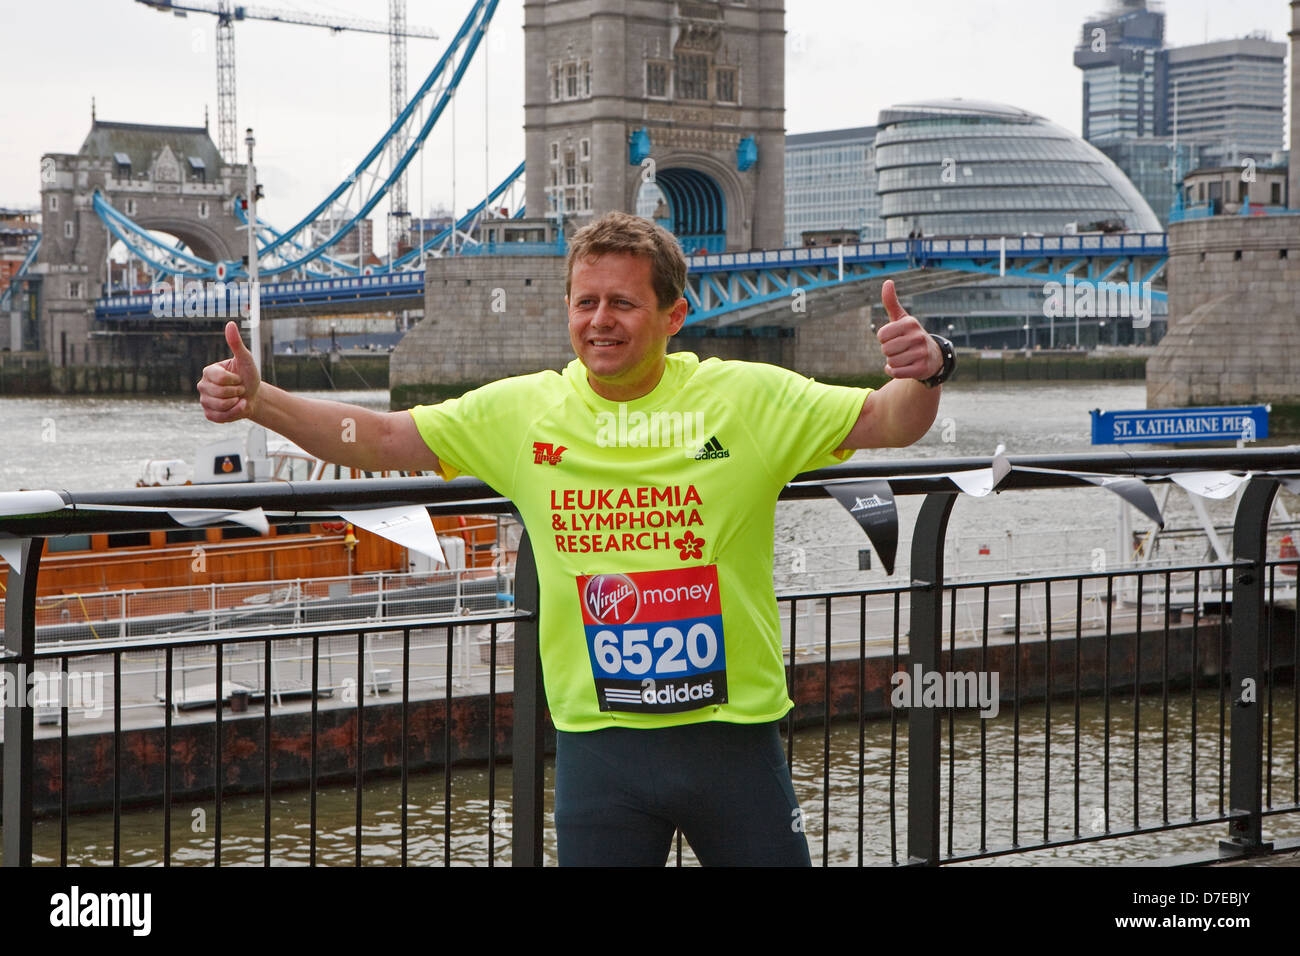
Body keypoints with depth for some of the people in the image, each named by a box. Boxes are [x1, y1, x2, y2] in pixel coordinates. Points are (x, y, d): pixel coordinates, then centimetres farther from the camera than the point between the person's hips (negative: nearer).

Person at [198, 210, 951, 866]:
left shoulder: (748, 399, -3)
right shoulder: (521, 412, 2)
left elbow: (885, 423, -2)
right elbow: (379, 438, 4)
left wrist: (921, 376, -24)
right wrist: (258, 400, -8)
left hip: (734, 735, -1)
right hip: (599, 742, 1)